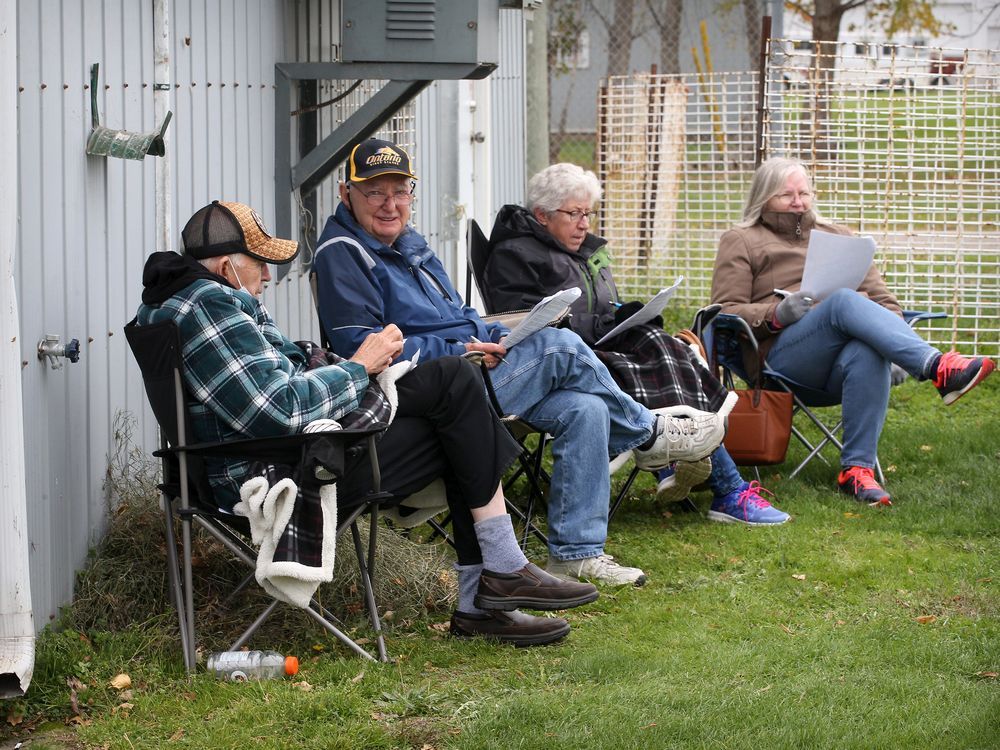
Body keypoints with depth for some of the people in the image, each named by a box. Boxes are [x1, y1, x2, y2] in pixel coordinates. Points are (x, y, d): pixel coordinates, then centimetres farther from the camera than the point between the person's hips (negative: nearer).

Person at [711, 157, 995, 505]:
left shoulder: (836, 236, 31)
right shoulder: (740, 242, 20)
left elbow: (881, 297, 23)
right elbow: (725, 314, 8)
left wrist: (897, 349, 2)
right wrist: (777, 315, -12)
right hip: (784, 353, -3)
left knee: (867, 354, -38)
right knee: (845, 301, -35)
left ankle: (857, 470, -41)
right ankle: (938, 368, -54)